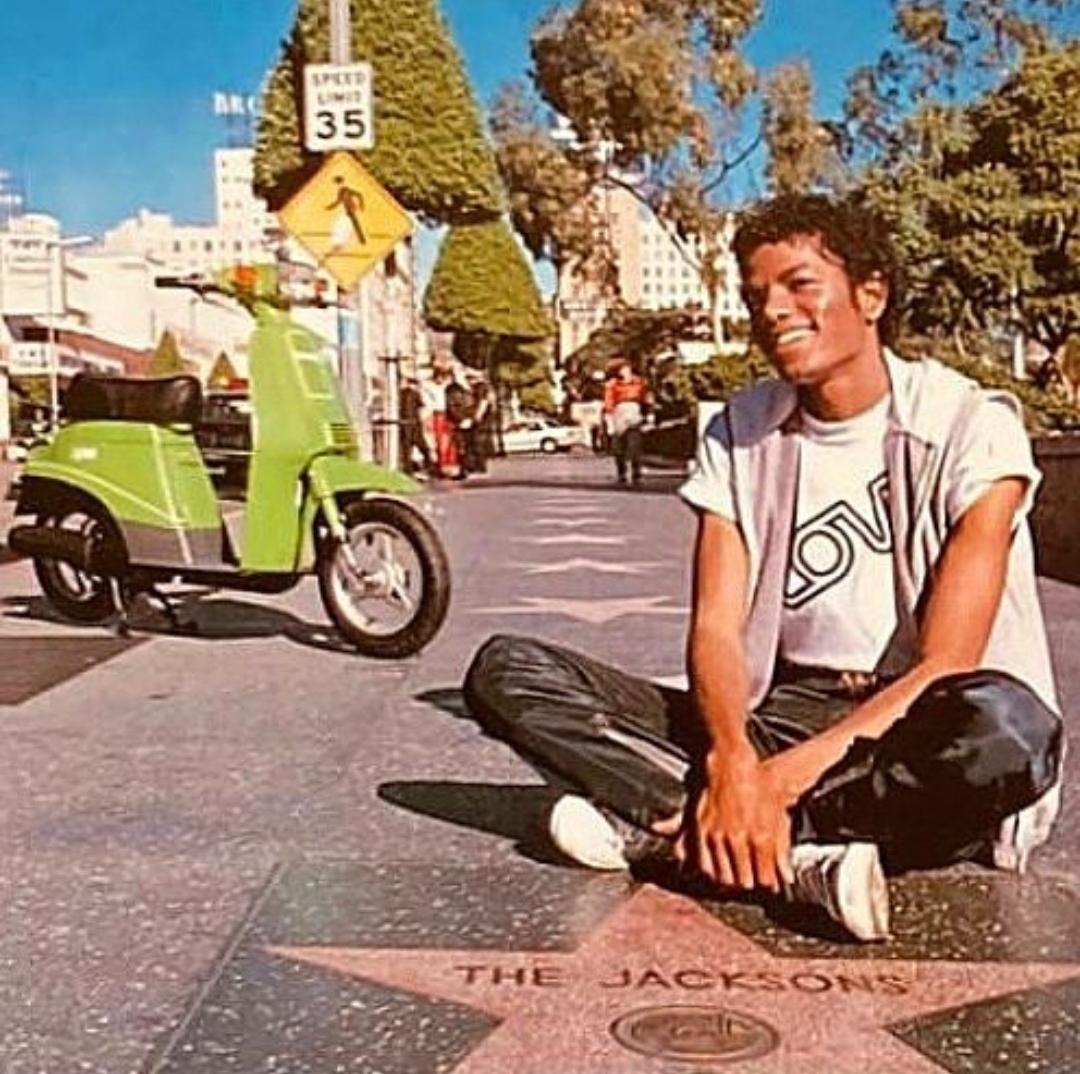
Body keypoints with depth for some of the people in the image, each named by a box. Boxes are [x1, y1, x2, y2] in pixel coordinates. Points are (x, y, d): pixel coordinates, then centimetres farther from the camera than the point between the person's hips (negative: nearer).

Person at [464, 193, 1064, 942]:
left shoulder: (968, 425, -7)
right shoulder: (740, 435, 6)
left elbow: (947, 665, -14)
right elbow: (715, 626, -5)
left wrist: (791, 773, -25)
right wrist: (731, 761, -26)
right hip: (778, 714, 4)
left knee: (1006, 725, -41)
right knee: (506, 671, -14)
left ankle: (658, 825, -26)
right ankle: (803, 859, -28)